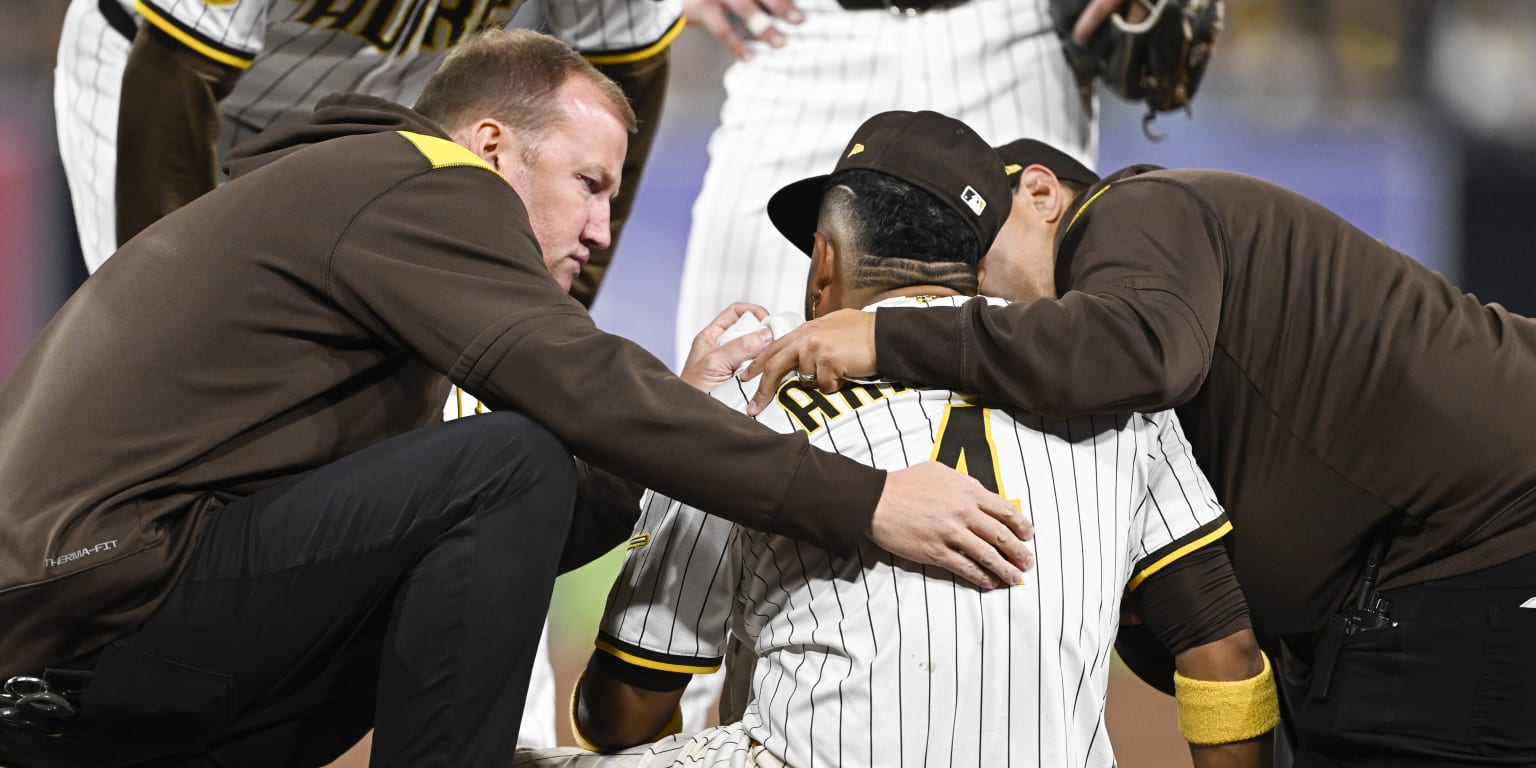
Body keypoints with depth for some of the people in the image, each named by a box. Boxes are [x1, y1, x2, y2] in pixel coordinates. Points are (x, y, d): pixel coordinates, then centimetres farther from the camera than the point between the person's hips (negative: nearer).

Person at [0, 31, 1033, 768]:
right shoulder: (420, 179, -1)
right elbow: (579, 384, -16)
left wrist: (696, 417, 21)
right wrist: (860, 503, -14)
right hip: (104, 593, -10)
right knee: (511, 465, -15)